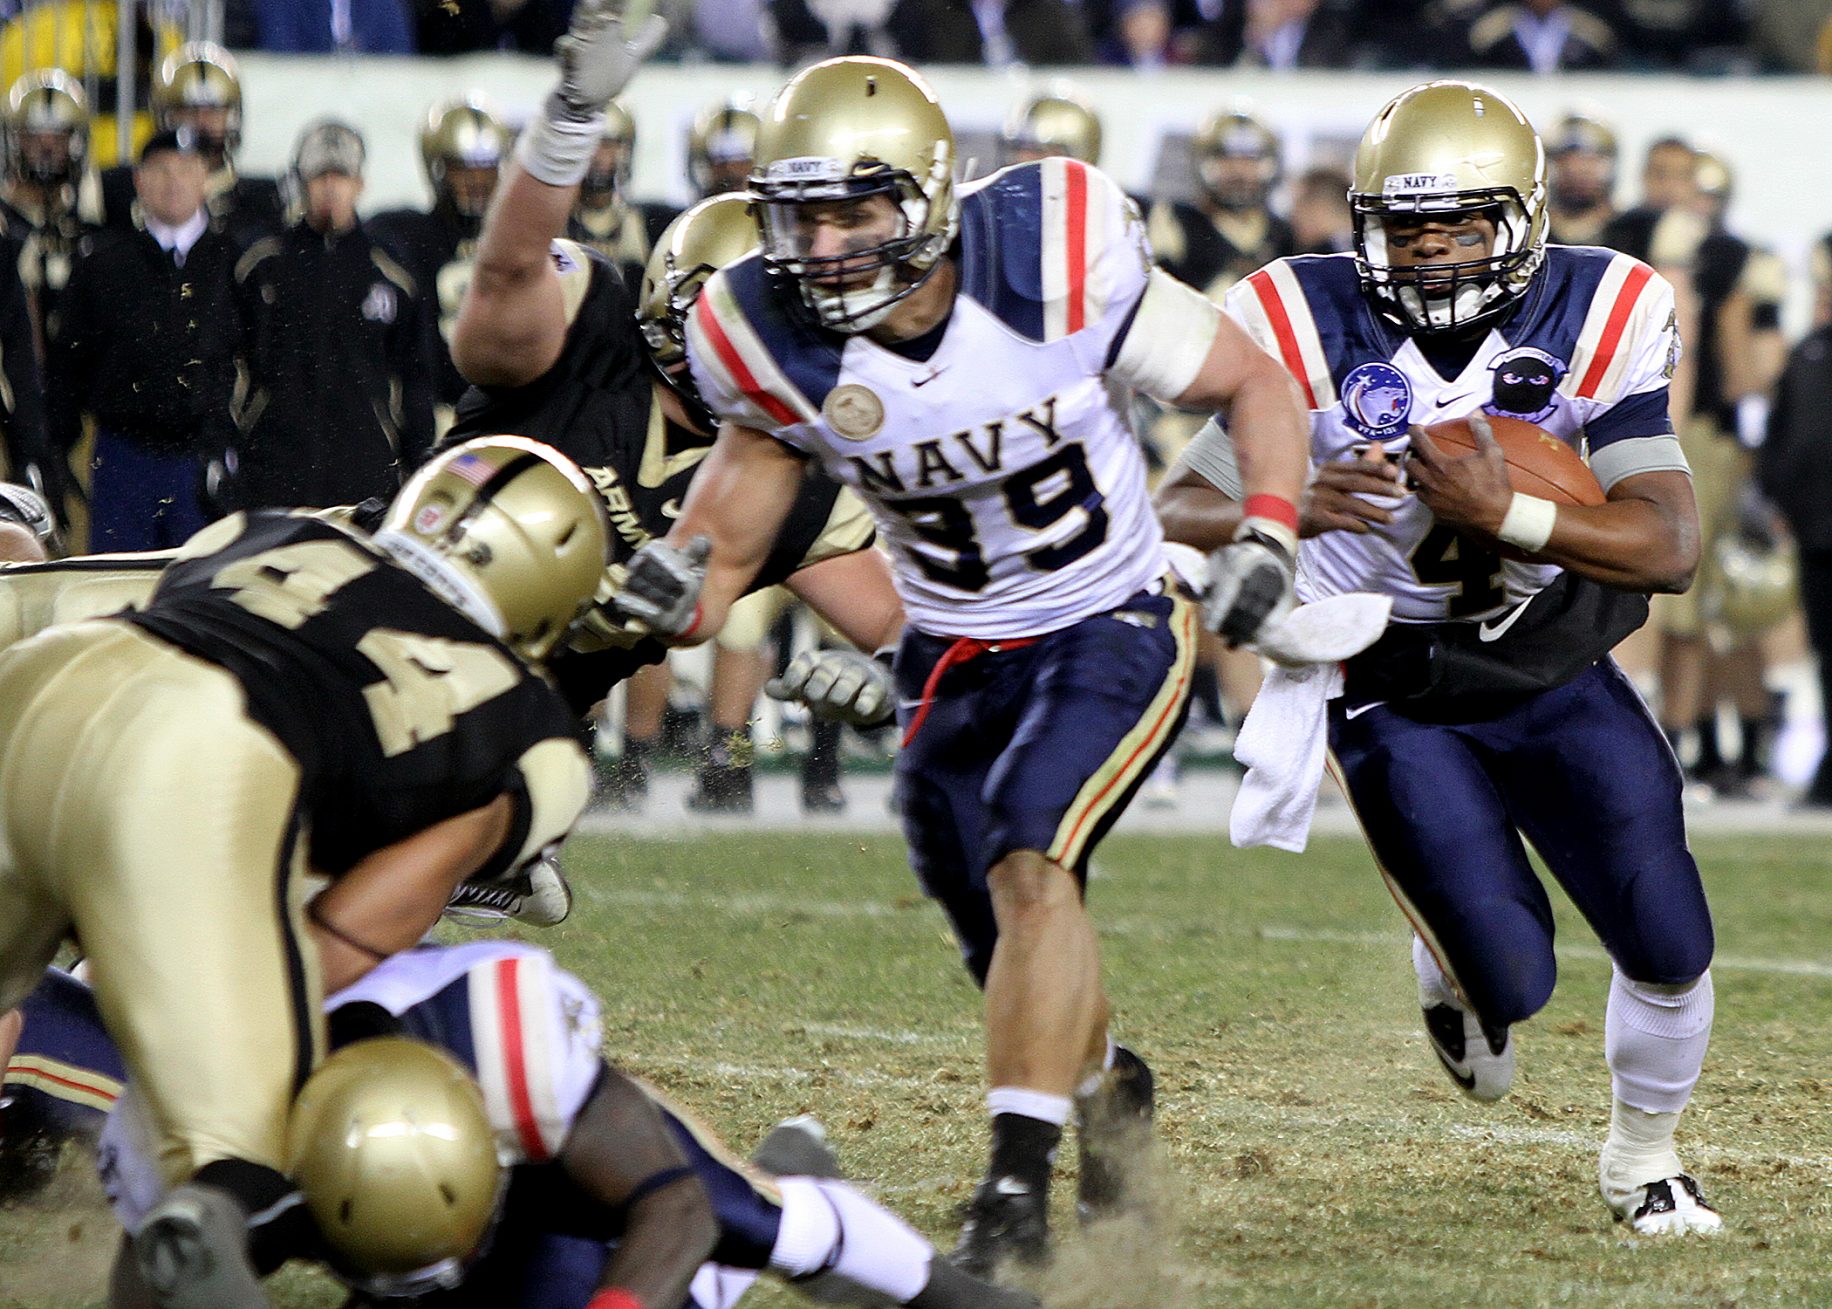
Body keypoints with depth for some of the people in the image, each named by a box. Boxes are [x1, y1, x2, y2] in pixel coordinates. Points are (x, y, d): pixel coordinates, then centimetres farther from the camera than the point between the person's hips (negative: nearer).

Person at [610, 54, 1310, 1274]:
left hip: (1111, 633, -4)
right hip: (954, 662, 4)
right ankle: (1107, 1090, 45)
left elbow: (1254, 383, -8)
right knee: (1028, 980, 11)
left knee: (1030, 864, -28)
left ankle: (1019, 1186, -27)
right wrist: (675, 590, -27)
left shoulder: (1057, 263, -22)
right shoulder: (776, 343, -14)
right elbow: (730, 538, -4)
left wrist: (1269, 531, -23)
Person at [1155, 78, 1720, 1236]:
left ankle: (1643, 1156, 29)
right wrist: (1286, 510, -36)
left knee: (1670, 948, -2)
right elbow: (1179, 514, -14)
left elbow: (1673, 547, -20)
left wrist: (1504, 514, -34)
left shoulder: (1594, 320, -14)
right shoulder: (1316, 331, -15)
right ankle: (1455, 975, 25)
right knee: (1511, 975, -15)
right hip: (1400, 695, -2)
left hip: (1560, 674, 2)